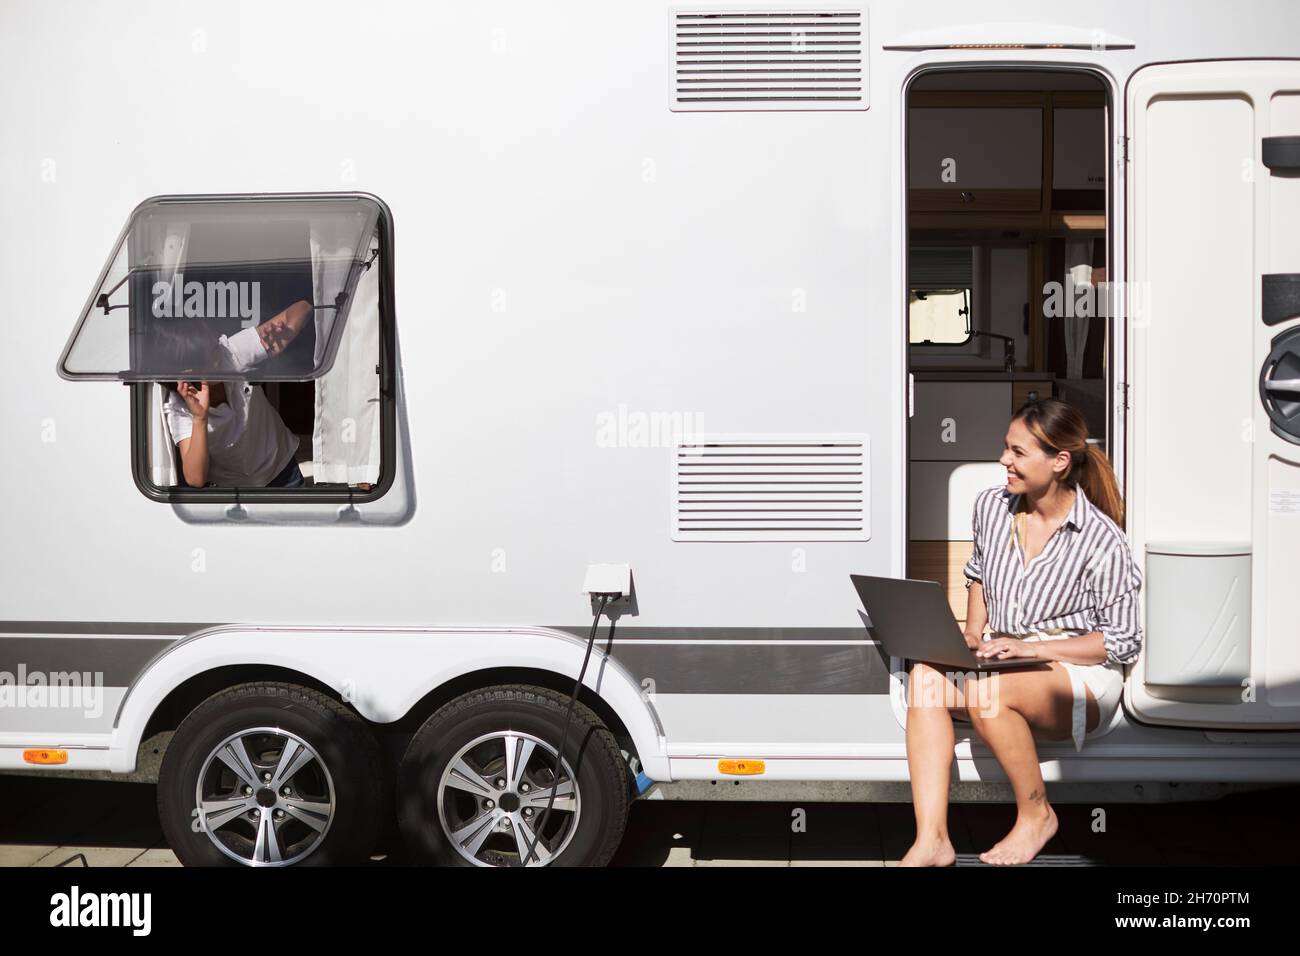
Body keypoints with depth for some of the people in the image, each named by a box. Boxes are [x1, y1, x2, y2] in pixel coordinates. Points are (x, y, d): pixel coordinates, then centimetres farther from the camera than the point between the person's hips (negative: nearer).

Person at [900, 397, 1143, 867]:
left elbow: (1124, 642, -10)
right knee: (926, 674, -26)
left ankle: (1037, 814, -7)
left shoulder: (1102, 541, -15)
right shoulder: (990, 506, 1)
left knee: (984, 692, -35)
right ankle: (931, 840, -28)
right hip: (1007, 660, 5)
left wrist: (1031, 648, -20)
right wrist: (971, 637, 4)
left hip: (1083, 676, -5)